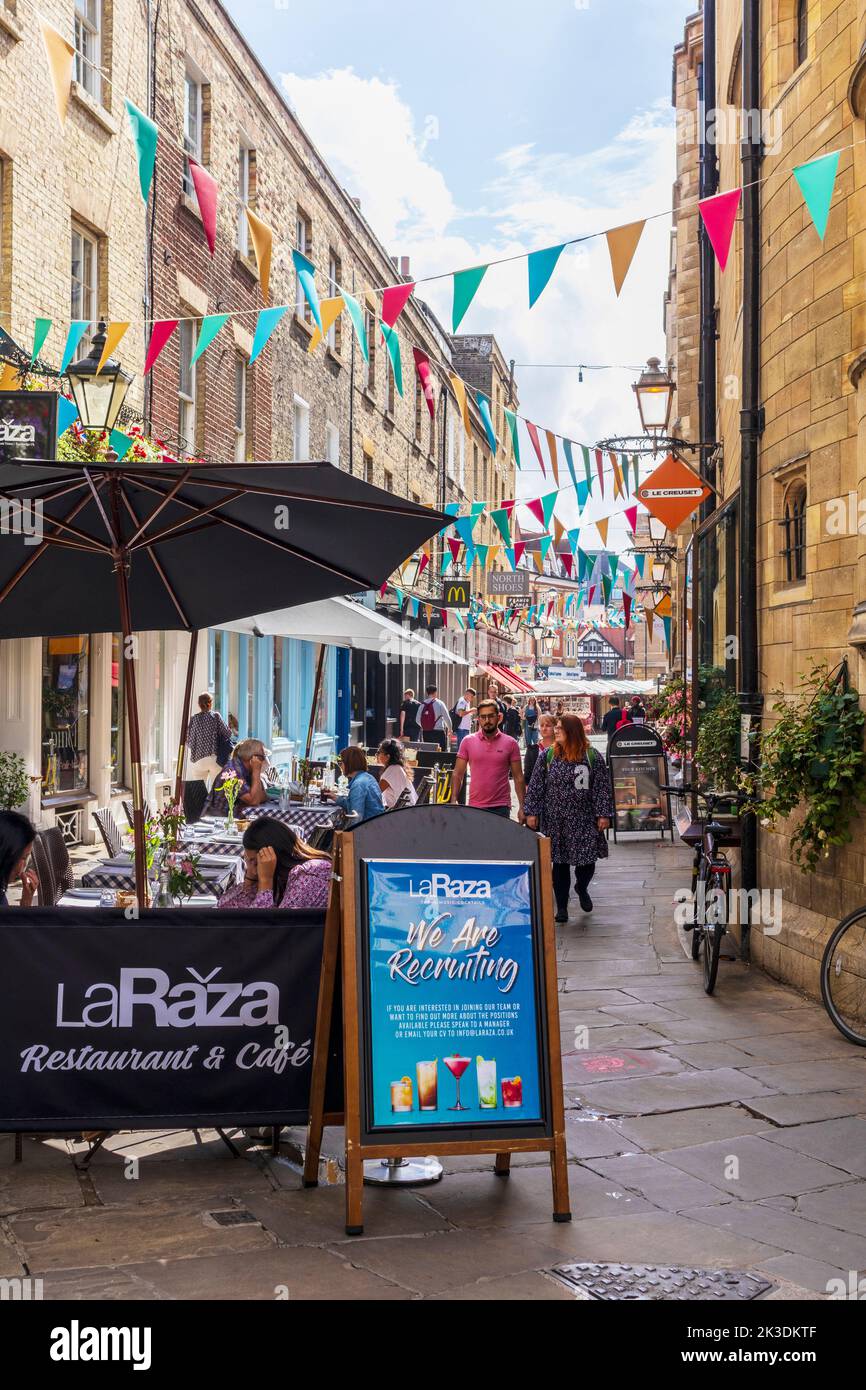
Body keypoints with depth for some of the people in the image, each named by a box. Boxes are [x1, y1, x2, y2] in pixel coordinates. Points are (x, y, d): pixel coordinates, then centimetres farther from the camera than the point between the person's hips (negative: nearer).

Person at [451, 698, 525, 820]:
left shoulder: (510, 743, 2)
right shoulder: (468, 742, 5)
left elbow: (518, 778, 4)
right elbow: (458, 774, 6)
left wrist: (522, 807, -1)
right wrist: (454, 800, -4)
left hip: (500, 807, -1)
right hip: (474, 807, 1)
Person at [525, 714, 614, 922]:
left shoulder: (592, 757, -3)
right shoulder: (548, 757, 1)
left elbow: (602, 787, -1)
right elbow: (535, 786, 3)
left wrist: (603, 814, -6)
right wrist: (531, 812, -1)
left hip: (585, 820, -1)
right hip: (555, 821, 1)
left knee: (587, 859, 0)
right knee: (560, 863, 5)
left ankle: (582, 888, 33)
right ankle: (561, 906, 16)